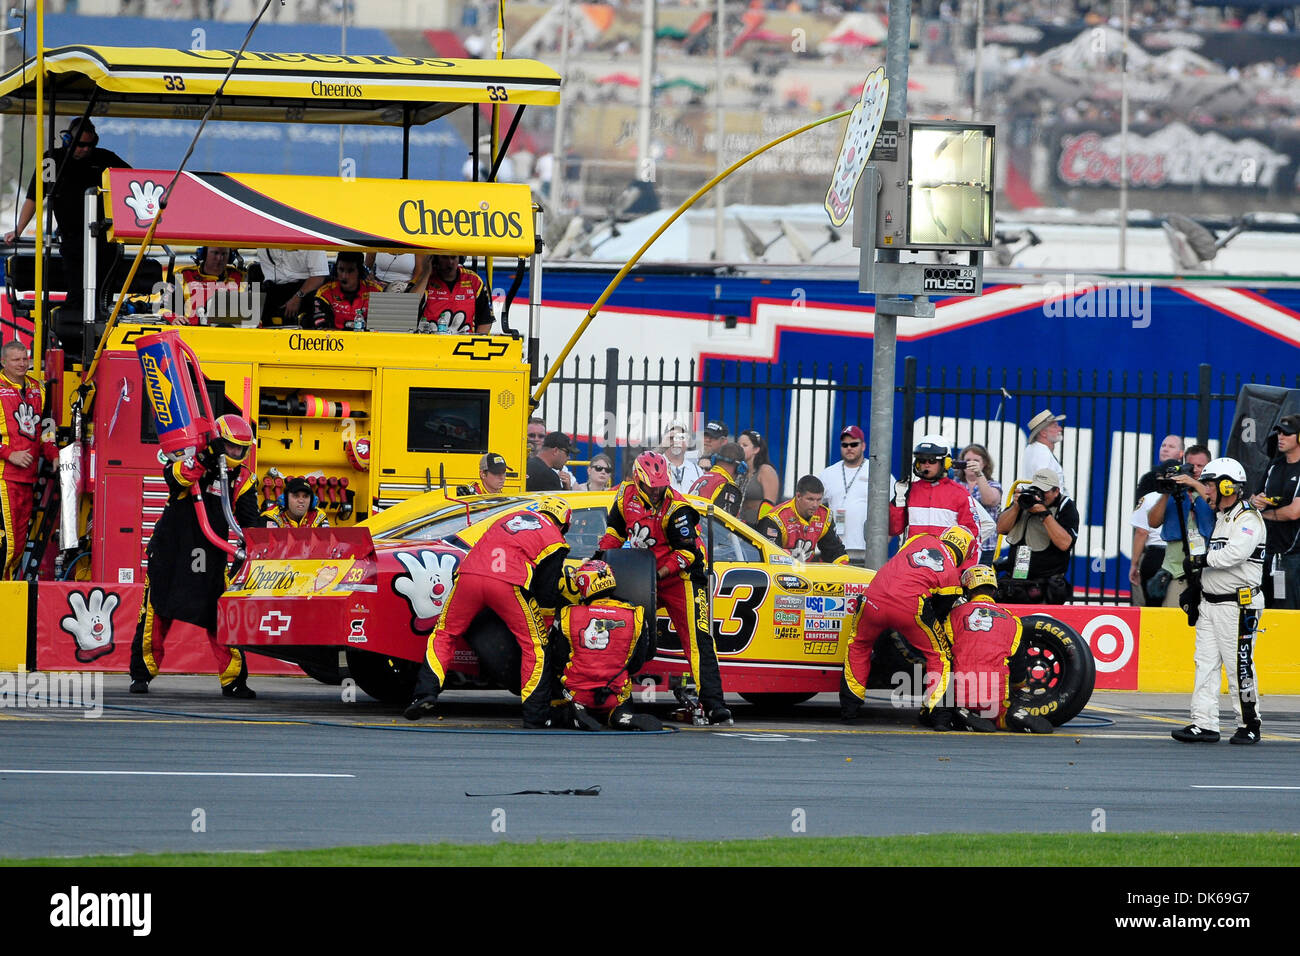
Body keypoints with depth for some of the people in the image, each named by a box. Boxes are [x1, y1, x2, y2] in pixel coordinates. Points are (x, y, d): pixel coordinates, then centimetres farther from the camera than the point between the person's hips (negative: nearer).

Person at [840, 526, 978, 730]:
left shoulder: (922, 539, 20)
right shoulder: (952, 576, 12)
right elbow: (939, 614, 18)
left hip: (874, 599, 3)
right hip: (910, 607, -3)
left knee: (858, 645, 29)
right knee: (940, 655, 15)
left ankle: (849, 705, 28)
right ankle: (939, 713, 6)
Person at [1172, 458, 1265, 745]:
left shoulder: (1248, 519, -13)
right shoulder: (1222, 518, 19)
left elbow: (1234, 554, -28)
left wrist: (1202, 559, -15)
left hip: (1237, 606, -9)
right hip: (1211, 603, 9)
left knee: (1239, 667, -5)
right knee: (1205, 662, 3)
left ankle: (1249, 726, 4)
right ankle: (1204, 724, 3)